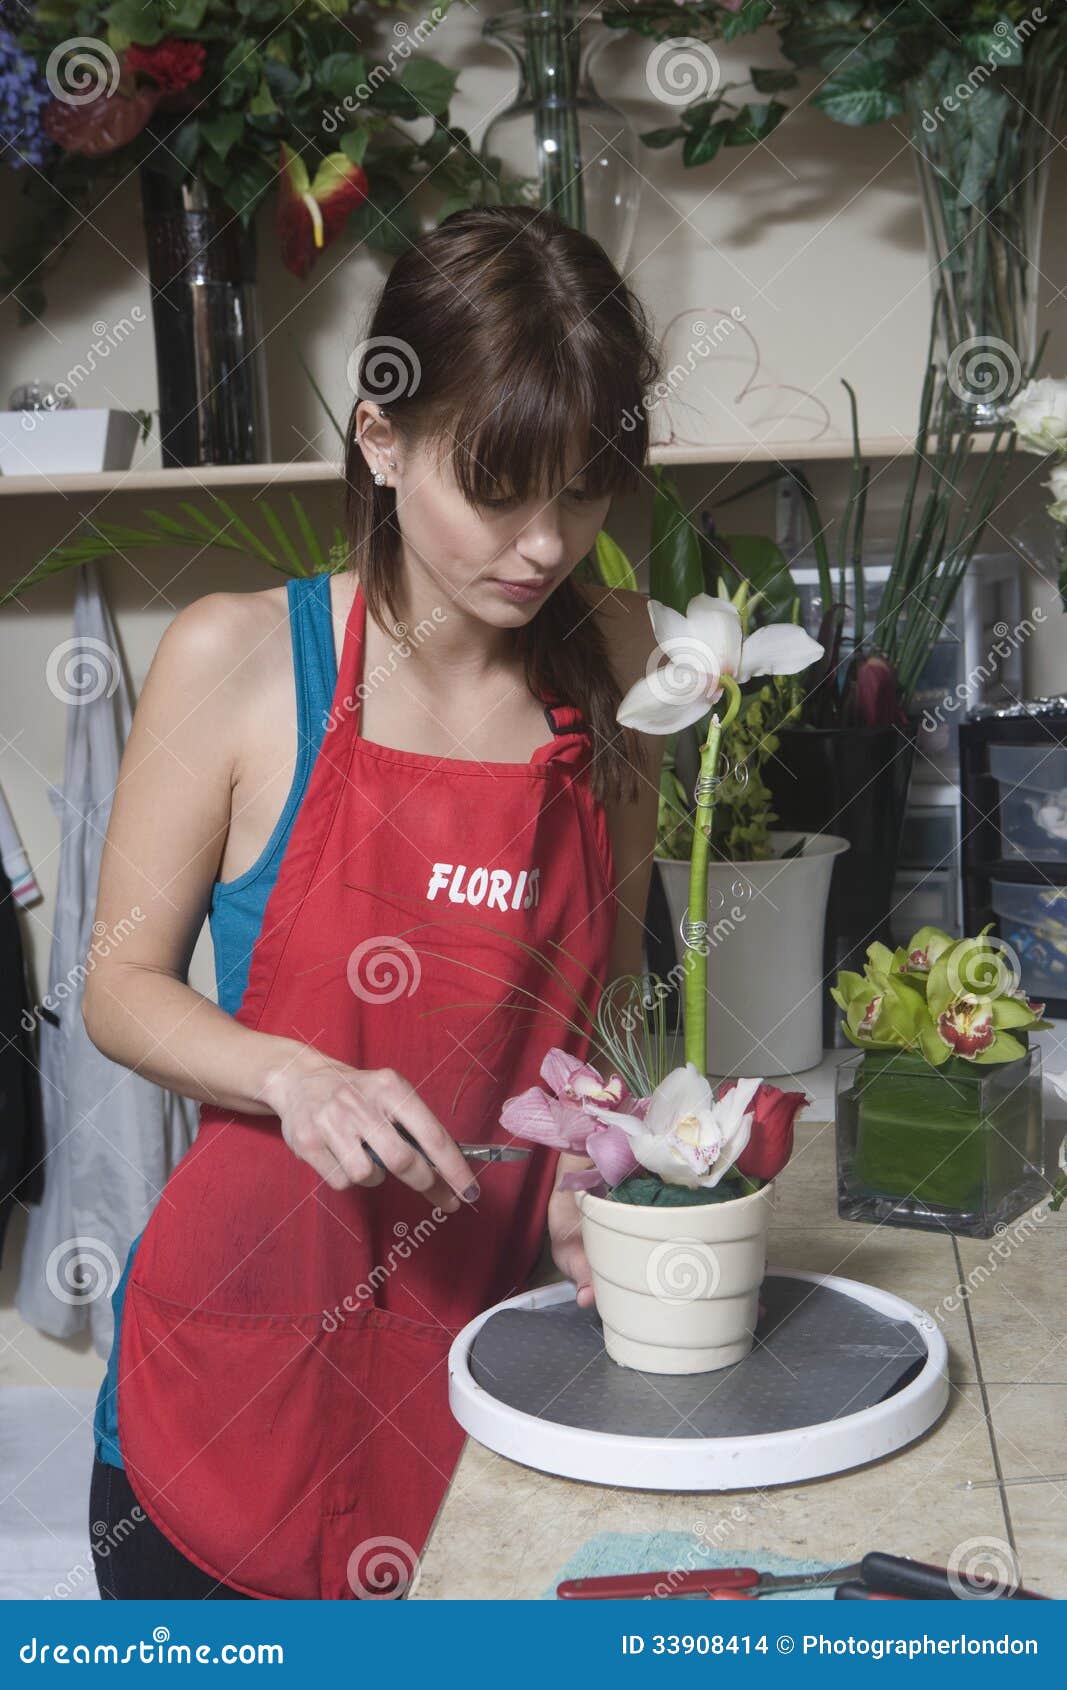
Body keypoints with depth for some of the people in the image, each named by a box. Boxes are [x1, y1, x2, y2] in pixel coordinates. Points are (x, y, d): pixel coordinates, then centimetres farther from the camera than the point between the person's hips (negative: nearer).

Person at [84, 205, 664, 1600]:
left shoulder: (610, 662, -1)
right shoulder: (238, 662, -11)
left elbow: (606, 979, 8)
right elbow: (123, 985, -5)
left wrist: (592, 1164, -8)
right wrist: (293, 1076, -22)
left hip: (495, 1319, 3)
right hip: (247, 1341, -2)